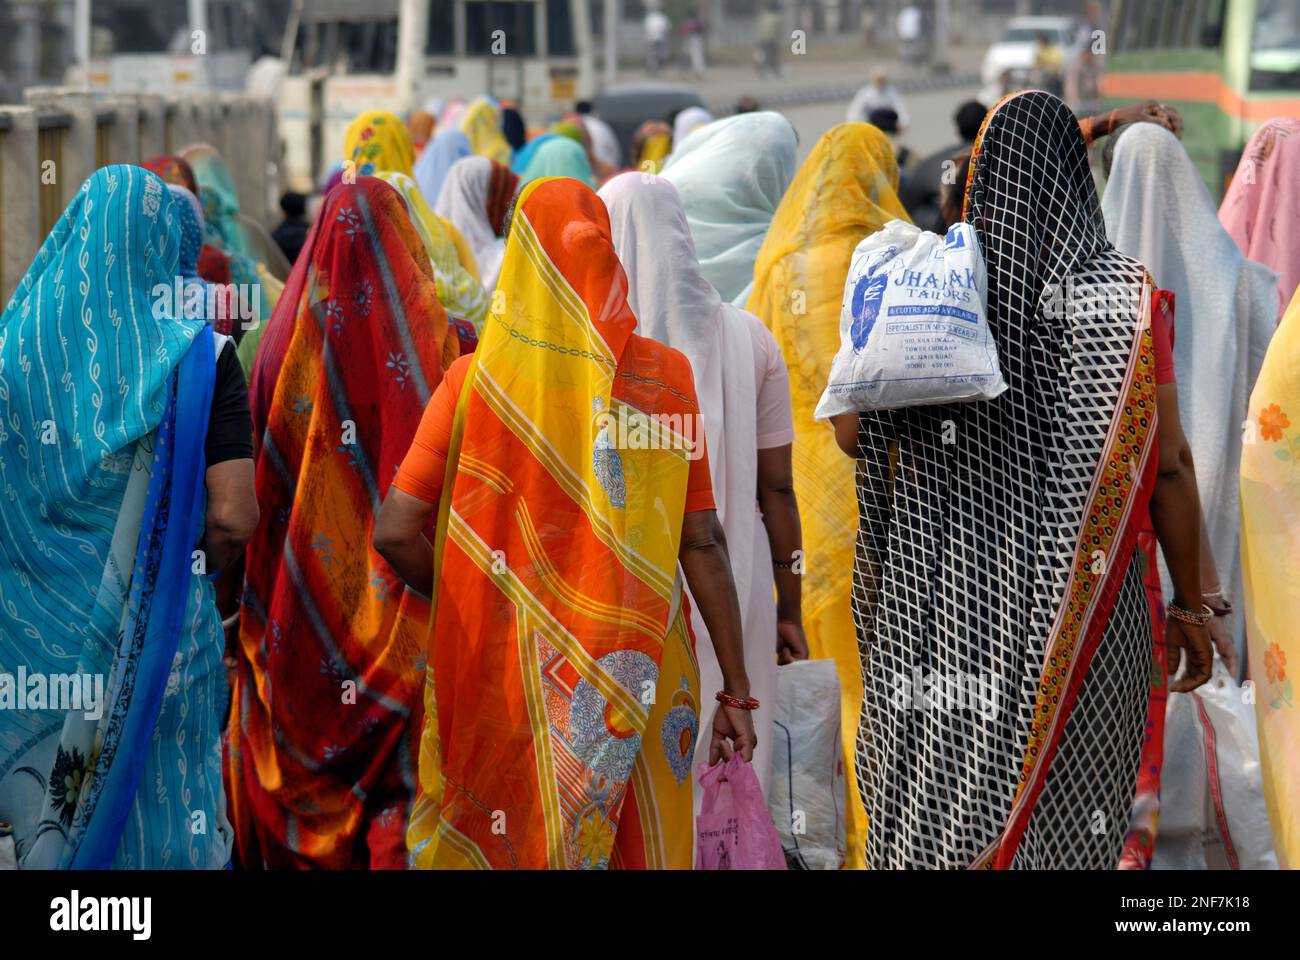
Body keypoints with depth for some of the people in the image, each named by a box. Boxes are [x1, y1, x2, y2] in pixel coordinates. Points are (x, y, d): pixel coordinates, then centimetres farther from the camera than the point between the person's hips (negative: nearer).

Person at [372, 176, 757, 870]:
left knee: (511, 844, 11)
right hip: (636, 670, 0)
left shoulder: (475, 380, -4)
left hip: (509, 665, 0)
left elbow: (395, 532, -6)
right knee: (641, 844, 10)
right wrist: (736, 690, 0)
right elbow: (703, 544, -5)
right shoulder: (664, 376, -4)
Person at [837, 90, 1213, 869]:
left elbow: (853, 432, -2)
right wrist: (1189, 606, 1)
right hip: (1076, 596, -2)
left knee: (931, 794, 11)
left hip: (939, 591, 2)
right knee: (1065, 801, 6)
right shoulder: (1123, 294, -7)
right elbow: (1169, 465, -8)